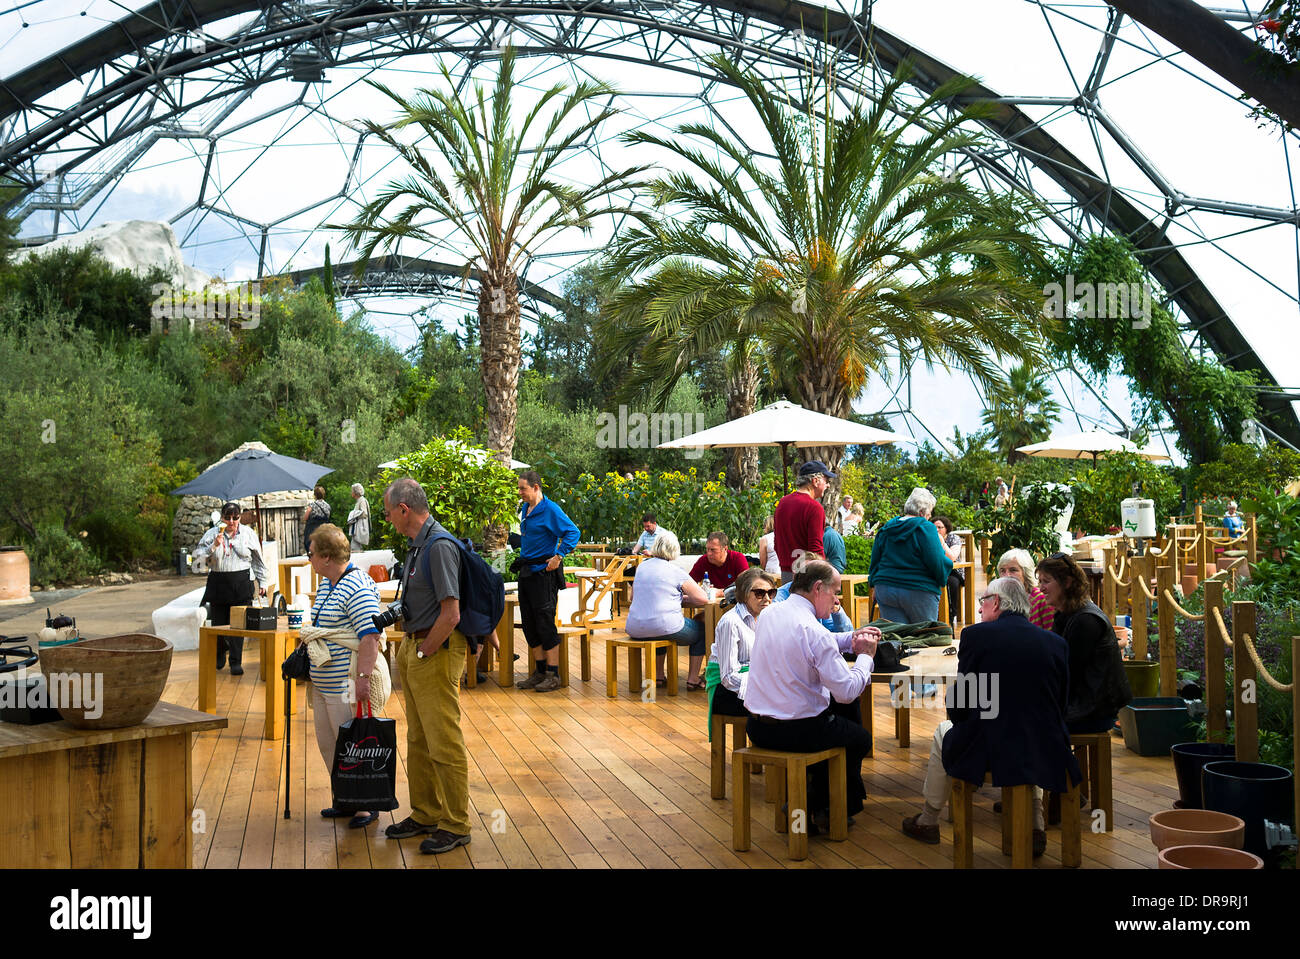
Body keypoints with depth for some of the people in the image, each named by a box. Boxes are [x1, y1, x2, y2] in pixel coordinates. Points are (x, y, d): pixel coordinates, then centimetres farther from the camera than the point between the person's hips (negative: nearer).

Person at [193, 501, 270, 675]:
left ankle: (236, 662, 2)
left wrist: (262, 581, 11)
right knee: (218, 621, 6)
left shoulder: (248, 533, 7)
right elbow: (197, 554, -3)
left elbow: (258, 560, 12)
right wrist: (214, 546, -17)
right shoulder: (212, 534, 4)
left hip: (242, 583, -1)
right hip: (218, 582, 1)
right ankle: (219, 655, 32)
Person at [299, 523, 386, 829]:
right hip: (323, 683, 10)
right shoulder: (326, 584, 12)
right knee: (327, 743, 15)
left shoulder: (357, 588, -19)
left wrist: (363, 677, -28)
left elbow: (370, 636, -25)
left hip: (345, 683, -10)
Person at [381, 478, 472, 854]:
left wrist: (422, 653, -15)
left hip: (437, 652, -10)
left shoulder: (440, 546, -20)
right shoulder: (418, 544, 10)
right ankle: (425, 814, 31)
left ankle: (456, 825, 10)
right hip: (415, 647, 10)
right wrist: (410, 649, 13)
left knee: (444, 743, -2)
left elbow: (451, 614, -24)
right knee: (418, 740, 18)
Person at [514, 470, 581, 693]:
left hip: (544, 573, -8)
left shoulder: (550, 510, -13)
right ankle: (539, 671, 20)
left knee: (545, 624, -6)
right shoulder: (525, 509, 13)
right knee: (529, 624, 10)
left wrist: (558, 556, -21)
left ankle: (553, 675, 0)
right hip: (526, 572, 8)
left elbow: (573, 533, -17)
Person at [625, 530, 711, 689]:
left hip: (635, 630, 6)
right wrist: (682, 600, 12)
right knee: (702, 630, 20)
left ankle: (659, 676, 36)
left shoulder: (641, 567, 10)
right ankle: (694, 679, 19)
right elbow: (703, 599, -7)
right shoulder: (676, 571, -5)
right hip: (664, 627, -6)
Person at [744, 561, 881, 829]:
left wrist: (851, 639, 13)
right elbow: (847, 692, -20)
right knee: (861, 738, 21)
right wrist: (865, 655, -5)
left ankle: (816, 805, 39)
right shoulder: (814, 631, -23)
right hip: (797, 732, -7)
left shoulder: (767, 615, 1)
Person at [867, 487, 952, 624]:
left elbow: (874, 561, 14)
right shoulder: (925, 528, -10)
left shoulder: (885, 529, 8)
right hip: (918, 592, -5)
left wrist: (876, 583, 23)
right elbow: (937, 563, -14)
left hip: (885, 590, 5)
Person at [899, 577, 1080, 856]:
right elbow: (1059, 706, 8)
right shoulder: (1055, 642, 2)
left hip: (987, 751, -3)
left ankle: (928, 822, 41)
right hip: (1045, 754, 4)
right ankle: (1035, 828, 30)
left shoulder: (975, 634, -8)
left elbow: (958, 710, -5)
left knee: (943, 733, 28)